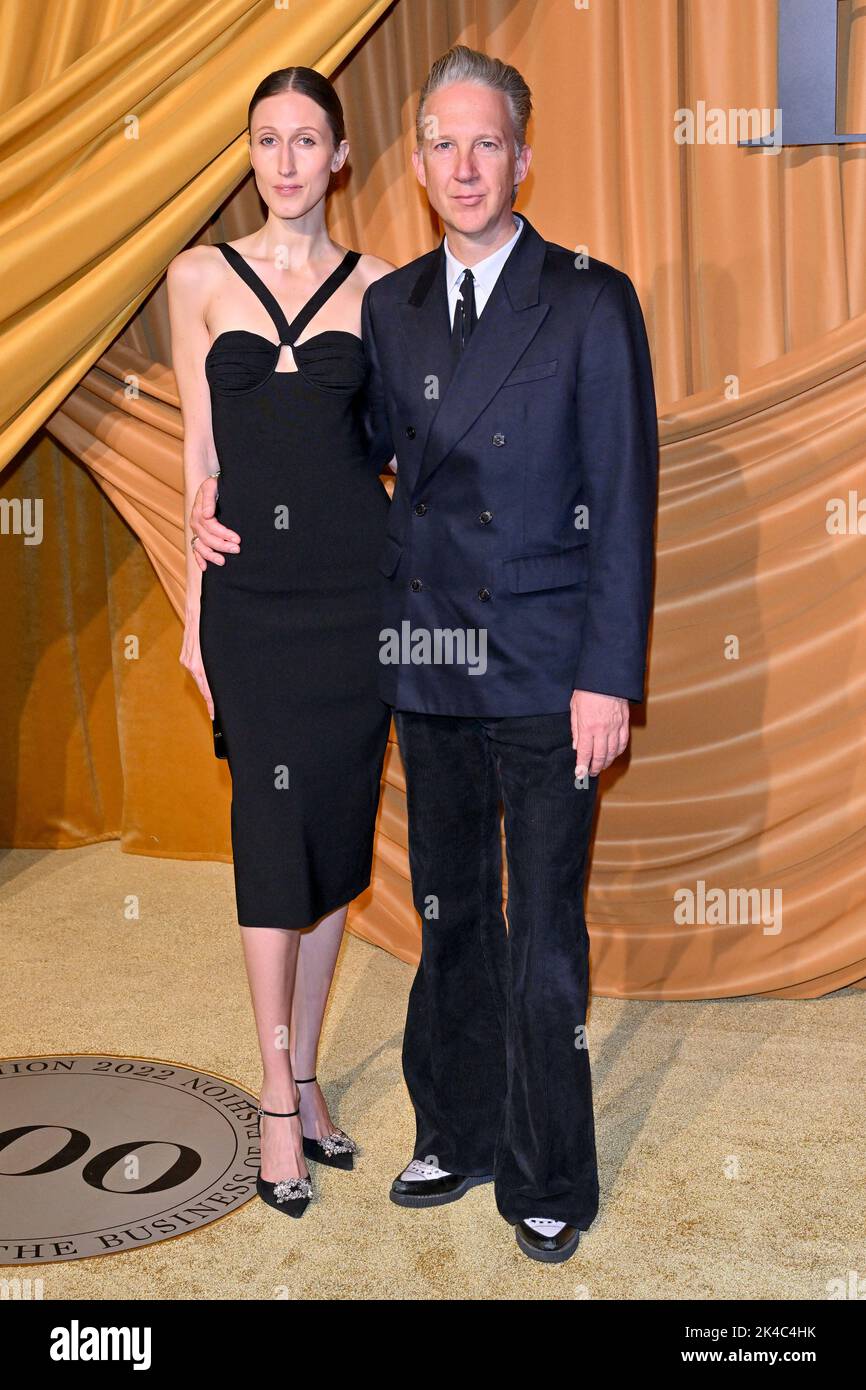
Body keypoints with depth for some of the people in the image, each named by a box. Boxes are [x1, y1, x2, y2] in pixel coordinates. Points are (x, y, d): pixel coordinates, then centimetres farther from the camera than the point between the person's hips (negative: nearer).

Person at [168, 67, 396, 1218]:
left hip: (355, 577, 1)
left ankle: (300, 1074, 22)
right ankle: (281, 1094, 11)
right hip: (252, 585, -1)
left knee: (337, 830, 6)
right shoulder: (201, 278, 6)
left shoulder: (377, 286, 7)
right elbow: (203, 451, 5)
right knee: (274, 828, -3)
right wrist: (194, 610, 3)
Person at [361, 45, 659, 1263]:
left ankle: (550, 1180, 23)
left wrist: (608, 676, -12)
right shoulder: (391, 307, 9)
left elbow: (623, 503, -7)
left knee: (544, 936, 4)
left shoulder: (592, 302, -3)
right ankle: (460, 1138, 34)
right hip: (429, 668, 4)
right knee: (450, 919, 16)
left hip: (546, 674, -4)